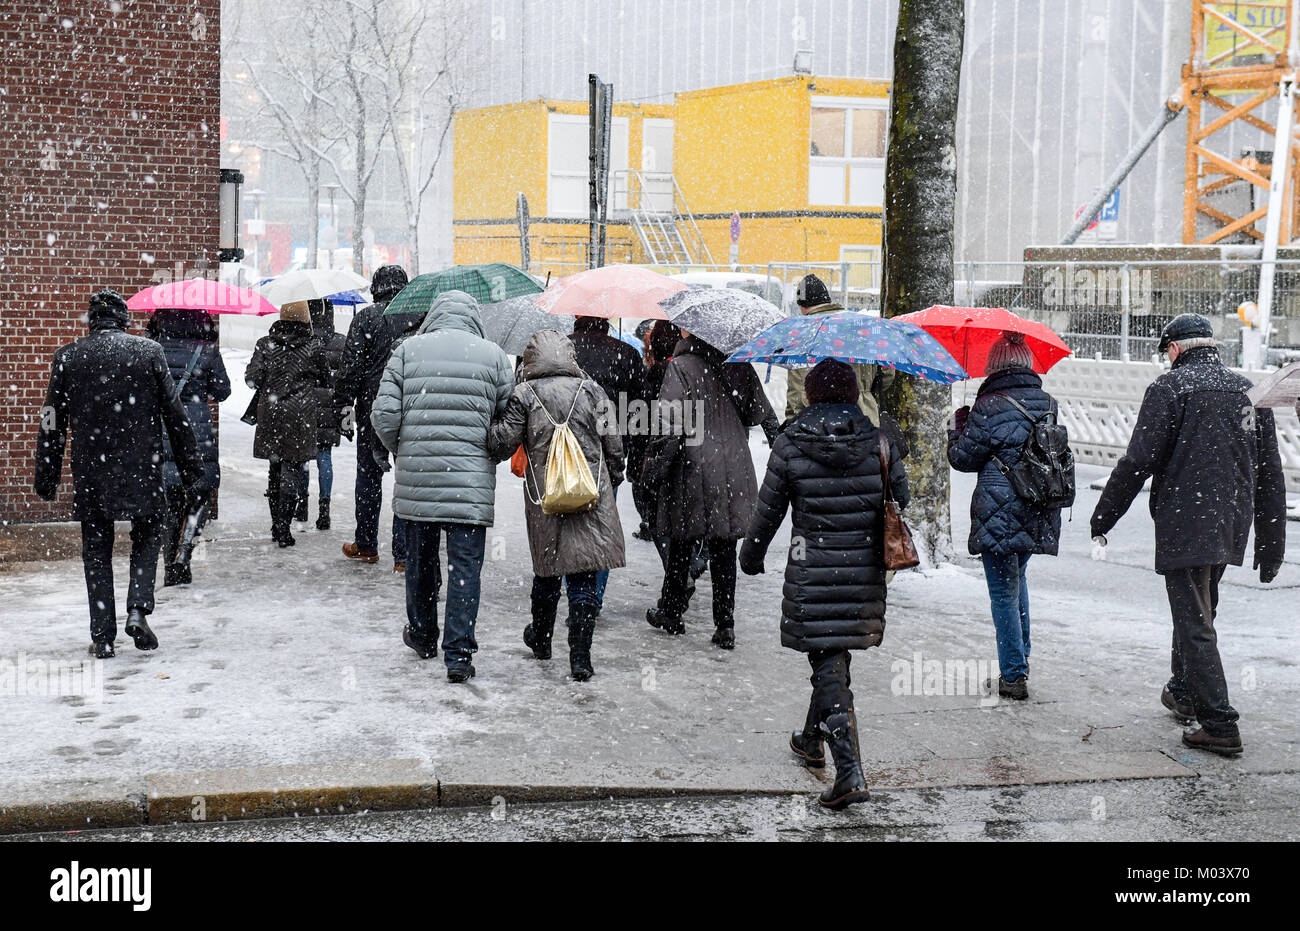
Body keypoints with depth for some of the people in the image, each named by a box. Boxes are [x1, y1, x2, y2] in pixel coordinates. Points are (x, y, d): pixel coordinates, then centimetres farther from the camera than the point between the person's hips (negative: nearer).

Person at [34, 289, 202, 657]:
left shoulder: (68, 356, 3)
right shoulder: (150, 351, 0)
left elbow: (52, 423, 5)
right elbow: (175, 415, 1)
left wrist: (46, 478, 12)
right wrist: (191, 467, 8)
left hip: (89, 472, 1)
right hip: (143, 470, -1)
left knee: (96, 550, 10)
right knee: (147, 539, 17)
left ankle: (102, 636, 9)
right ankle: (138, 609, -2)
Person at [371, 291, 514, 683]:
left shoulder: (408, 350, 2)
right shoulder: (493, 356, 1)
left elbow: (383, 415, -3)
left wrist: (401, 450, 15)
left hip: (415, 478, 2)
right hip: (471, 481, -2)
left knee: (420, 560, 18)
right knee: (465, 566, 1)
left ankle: (422, 635, 34)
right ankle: (459, 653, -2)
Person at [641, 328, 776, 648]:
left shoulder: (681, 367, -13)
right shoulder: (739, 365, 2)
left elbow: (668, 426, -15)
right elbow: (759, 414, 11)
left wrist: (652, 471, -7)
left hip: (692, 471, -4)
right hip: (733, 472, 4)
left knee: (681, 543, 12)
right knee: (723, 549, 8)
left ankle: (671, 612, 26)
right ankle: (725, 625, 7)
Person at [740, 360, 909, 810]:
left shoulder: (790, 444, -7)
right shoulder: (878, 443, 0)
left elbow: (768, 510, -1)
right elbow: (901, 501, 5)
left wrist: (751, 556, 15)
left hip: (812, 574, -3)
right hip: (864, 571, 3)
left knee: (828, 665, 0)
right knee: (833, 657, 21)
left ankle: (850, 772, -11)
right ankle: (812, 740, 41)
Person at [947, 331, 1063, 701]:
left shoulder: (989, 408, -15)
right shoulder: (1048, 404, 4)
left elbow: (963, 458, -6)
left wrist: (959, 425, 13)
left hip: (999, 516, -7)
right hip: (1038, 517, 7)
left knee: (1003, 593, 2)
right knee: (1016, 578, 24)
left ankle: (1013, 676, 6)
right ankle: (1021, 661, 31)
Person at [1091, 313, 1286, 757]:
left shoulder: (1170, 387, -7)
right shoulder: (1249, 391, 11)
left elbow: (1137, 462, -13)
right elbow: (1271, 475, 13)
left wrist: (1103, 517, -4)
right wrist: (1271, 543, 18)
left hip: (1184, 526, -7)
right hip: (1231, 528, 7)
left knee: (1195, 624, -4)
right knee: (1198, 611, 23)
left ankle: (1220, 725, -6)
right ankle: (1183, 693, 39)